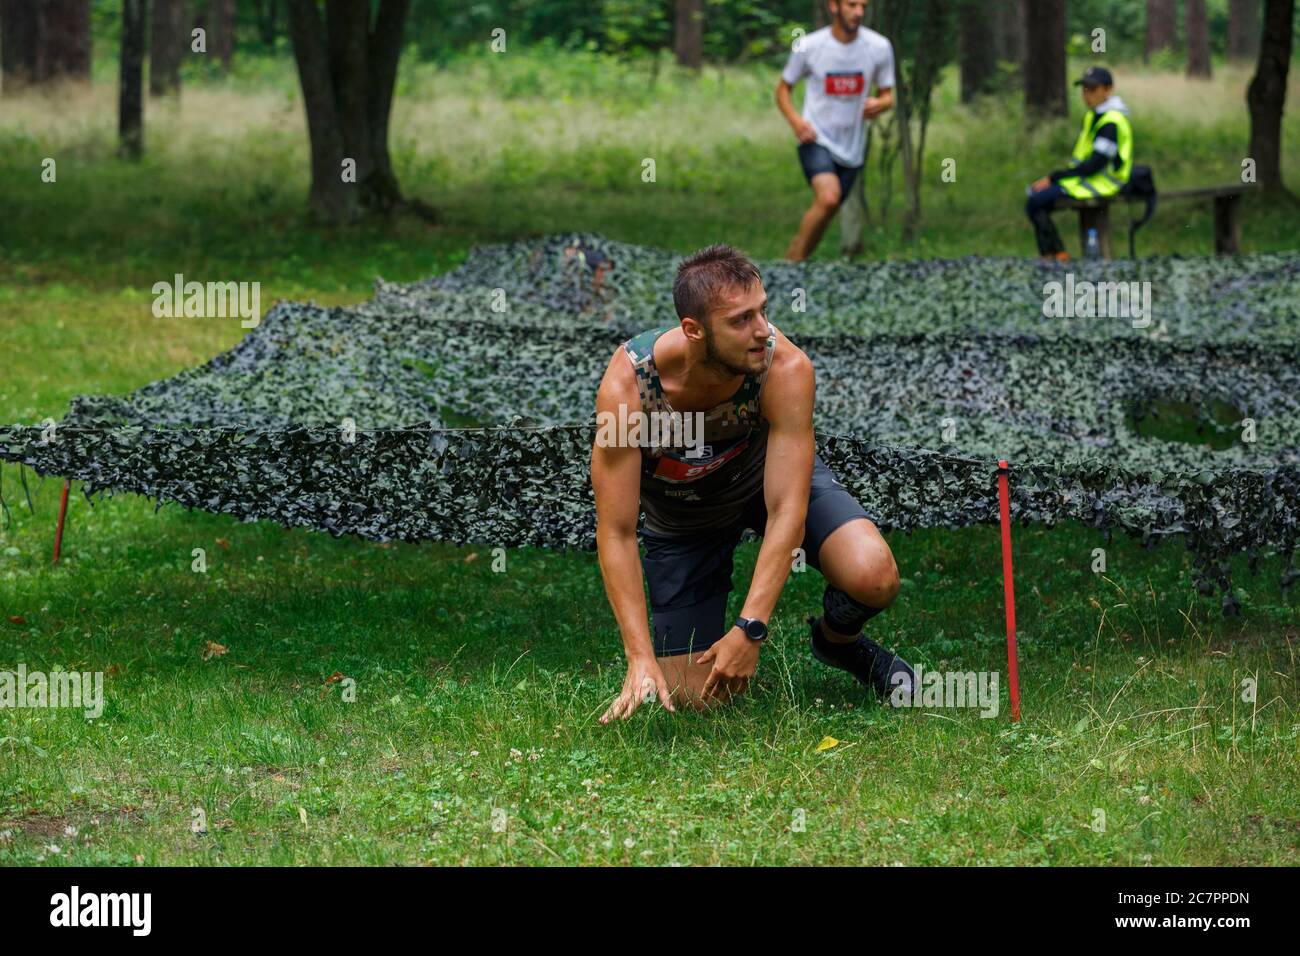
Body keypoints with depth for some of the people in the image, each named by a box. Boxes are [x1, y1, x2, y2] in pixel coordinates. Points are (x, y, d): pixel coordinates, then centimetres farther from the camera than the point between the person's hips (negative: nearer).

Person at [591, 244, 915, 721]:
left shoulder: (786, 367, -35)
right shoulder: (626, 386, -37)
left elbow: (787, 511, -34)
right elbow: (615, 533, -31)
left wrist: (749, 630, -41)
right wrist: (641, 658, -38)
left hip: (768, 475, 1)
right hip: (679, 516, -1)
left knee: (874, 577, -26)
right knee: (697, 697, -7)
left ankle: (837, 641, 10)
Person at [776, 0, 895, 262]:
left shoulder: (880, 48, -2)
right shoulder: (808, 46, -7)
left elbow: (888, 96, 9)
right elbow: (783, 88, 6)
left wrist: (879, 105, -17)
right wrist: (795, 120, -14)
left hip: (852, 149, 4)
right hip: (816, 140, -4)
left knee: (827, 212, 7)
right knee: (828, 197, -27)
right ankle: (793, 262, -14)